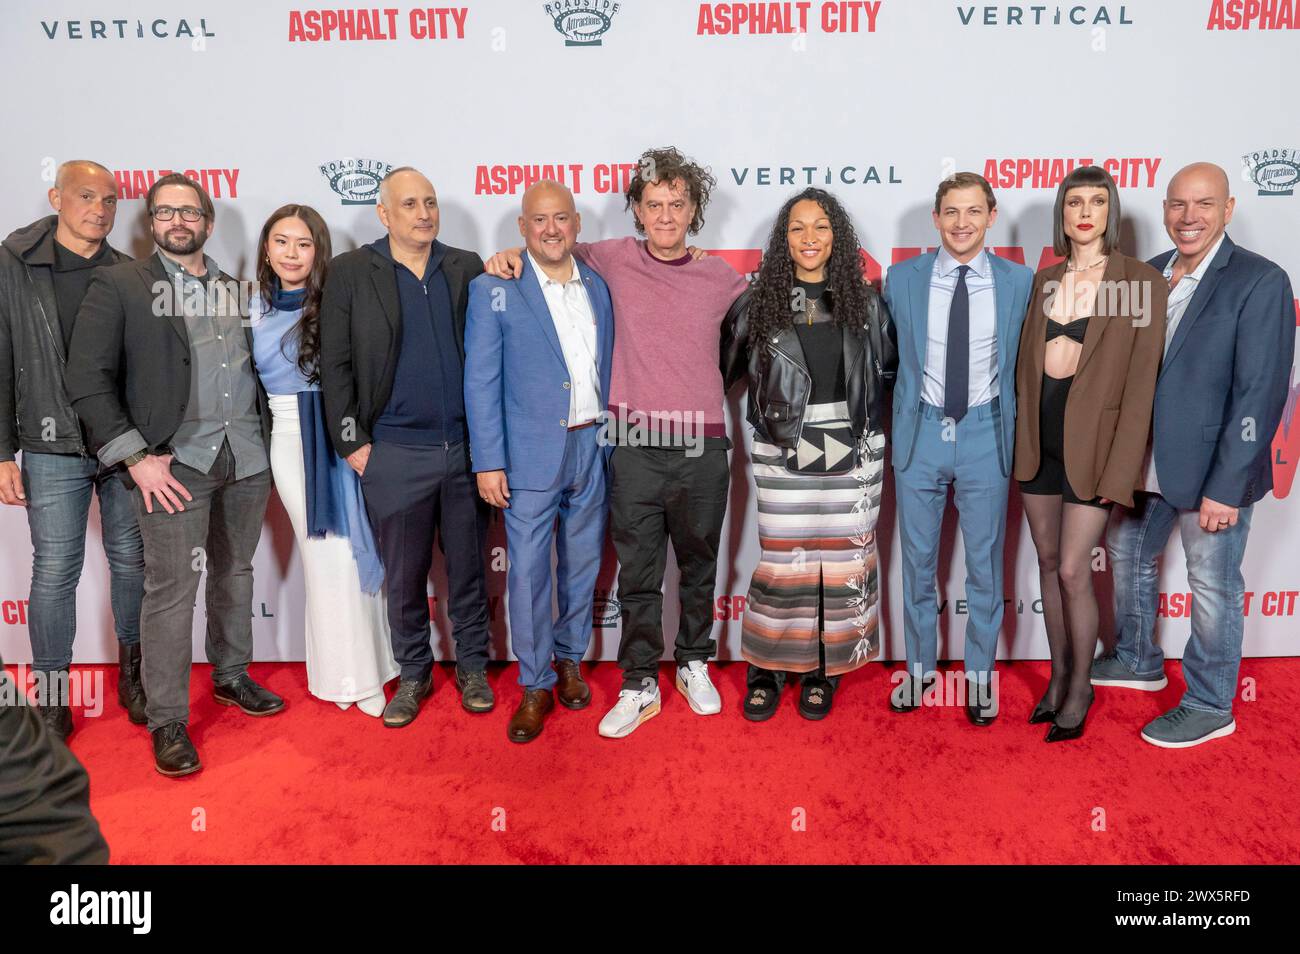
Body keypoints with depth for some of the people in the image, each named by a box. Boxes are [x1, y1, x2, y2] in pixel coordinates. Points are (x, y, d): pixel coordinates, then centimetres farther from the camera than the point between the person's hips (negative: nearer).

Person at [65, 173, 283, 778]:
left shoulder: (239, 290, 13)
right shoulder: (119, 285, 1)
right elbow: (87, 379, -5)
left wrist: (268, 441, 6)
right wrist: (136, 458, -11)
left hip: (247, 459, 4)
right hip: (176, 461, -4)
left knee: (235, 573, 16)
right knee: (171, 589, -2)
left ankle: (231, 676, 34)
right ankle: (167, 721, 10)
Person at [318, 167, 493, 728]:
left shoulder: (466, 268, 7)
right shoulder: (351, 273, 1)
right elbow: (335, 364, 0)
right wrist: (352, 443, -4)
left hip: (466, 447, 2)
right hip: (394, 454, -1)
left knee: (468, 566, 12)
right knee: (404, 575, 10)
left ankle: (472, 666, 28)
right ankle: (413, 674, 27)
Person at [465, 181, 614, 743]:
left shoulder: (599, 288, 8)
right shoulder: (494, 291, -4)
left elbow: (609, 369, 12)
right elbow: (480, 381, -6)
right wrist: (488, 461, -10)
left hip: (593, 449, 4)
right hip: (530, 455, -4)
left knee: (583, 565, 14)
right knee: (529, 573, 1)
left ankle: (570, 660, 34)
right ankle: (535, 686, 16)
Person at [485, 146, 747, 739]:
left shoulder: (721, 279, 4)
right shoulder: (614, 260, 4)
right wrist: (511, 256, 4)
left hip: (703, 447, 1)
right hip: (636, 447, -1)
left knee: (699, 566, 15)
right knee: (637, 572, 5)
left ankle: (694, 664, 35)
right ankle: (640, 685, 19)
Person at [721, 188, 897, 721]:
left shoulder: (865, 302, 5)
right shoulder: (758, 303, 2)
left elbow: (888, 367, 15)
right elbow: (722, 366, 9)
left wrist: (871, 420, 10)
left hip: (852, 455, 2)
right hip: (783, 457, -1)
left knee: (843, 560, 5)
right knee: (781, 560, 1)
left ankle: (823, 670, 21)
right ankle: (767, 669, 19)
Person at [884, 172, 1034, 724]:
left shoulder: (1019, 282, -2)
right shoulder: (902, 279, -1)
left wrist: (1016, 426, 3)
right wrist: (894, 422, 5)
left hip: (986, 434, 0)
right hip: (921, 431, 1)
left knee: (985, 564, 10)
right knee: (917, 561, 11)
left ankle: (980, 674, 28)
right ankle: (920, 668, 29)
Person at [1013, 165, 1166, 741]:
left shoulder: (1141, 282, -6)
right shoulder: (1045, 279, 9)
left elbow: (1140, 381, -9)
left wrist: (1120, 469, -14)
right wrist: (1023, 435, 6)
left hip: (1092, 439, -5)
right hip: (1040, 437, 5)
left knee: (1073, 570, -4)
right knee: (1048, 563, 12)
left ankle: (1080, 688, 17)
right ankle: (1059, 674, 28)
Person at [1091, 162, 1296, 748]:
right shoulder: (1149, 275, 5)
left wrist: (1226, 486, -20)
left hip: (1212, 469, -7)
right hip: (1147, 462, 7)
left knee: (1212, 587, 7)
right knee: (1127, 554, 21)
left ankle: (1210, 707, 26)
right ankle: (1137, 661, 45)